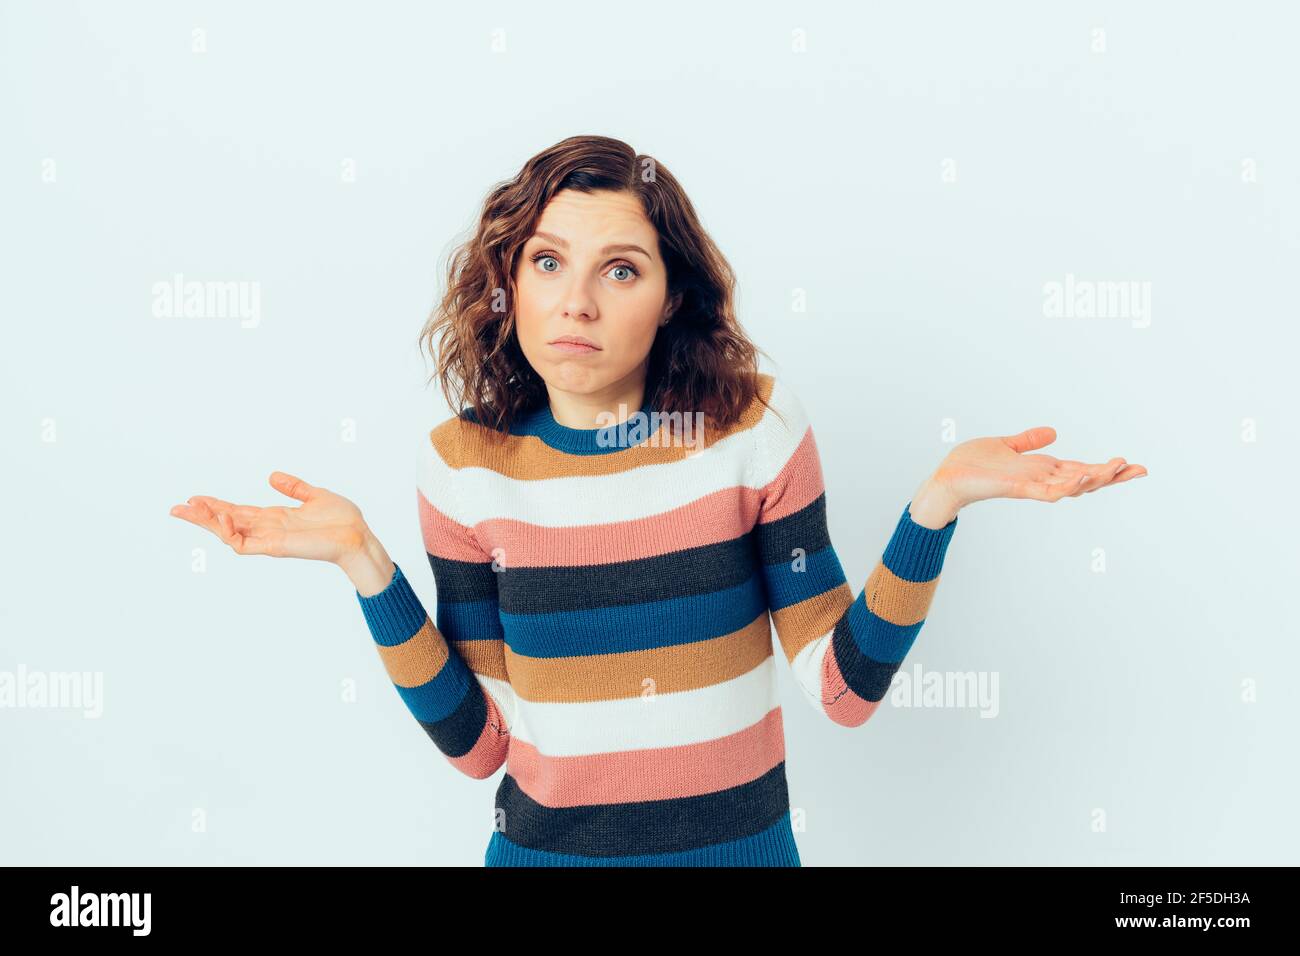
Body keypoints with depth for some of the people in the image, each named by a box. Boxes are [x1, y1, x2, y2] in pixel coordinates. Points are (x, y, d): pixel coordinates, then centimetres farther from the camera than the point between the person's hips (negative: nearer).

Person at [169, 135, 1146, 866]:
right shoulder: (467, 461, -9)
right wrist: (364, 562, -16)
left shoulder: (755, 424, -12)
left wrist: (934, 506, -23)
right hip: (544, 842, 1)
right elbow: (477, 740, -8)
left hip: (740, 838, 0)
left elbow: (845, 687, -11)